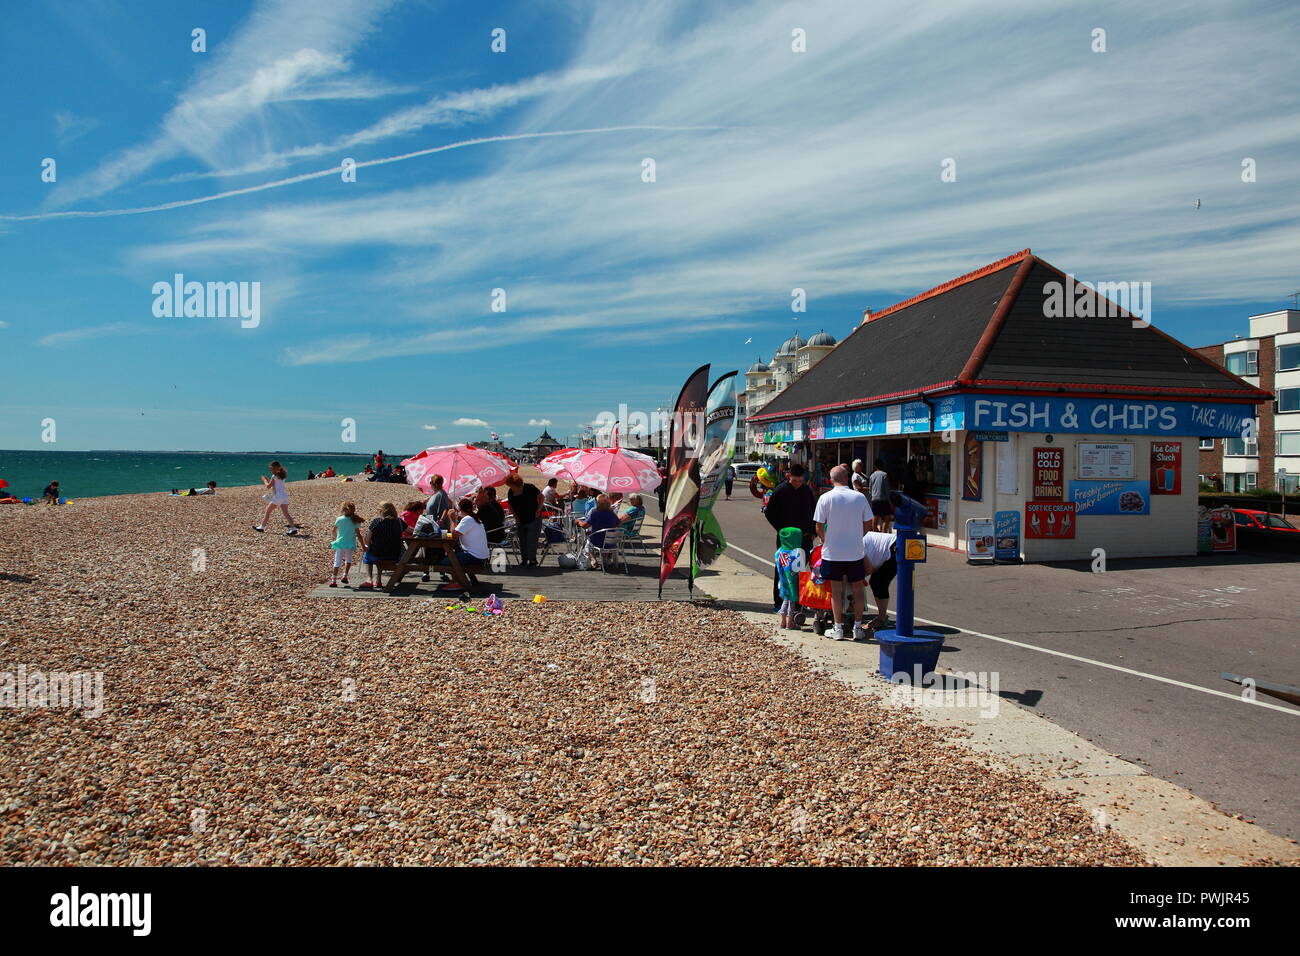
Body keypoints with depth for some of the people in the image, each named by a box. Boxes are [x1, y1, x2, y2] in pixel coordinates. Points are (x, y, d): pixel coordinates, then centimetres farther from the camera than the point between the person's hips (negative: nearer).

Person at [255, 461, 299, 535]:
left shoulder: (274, 476, -8)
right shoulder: (282, 476, 16)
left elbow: (268, 486, -6)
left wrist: (264, 480, 9)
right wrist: (268, 480, 26)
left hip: (277, 497, -7)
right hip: (285, 496, 7)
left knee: (268, 511, 8)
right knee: (286, 513, 0)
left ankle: (262, 527, 18)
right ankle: (293, 528, -13)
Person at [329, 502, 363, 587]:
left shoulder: (339, 519, -5)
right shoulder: (355, 521, -3)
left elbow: (334, 531, 6)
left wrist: (336, 538, 27)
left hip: (340, 544, -1)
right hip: (350, 545, 1)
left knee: (337, 562, 5)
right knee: (349, 560, 23)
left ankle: (334, 580, 1)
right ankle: (345, 576, 15)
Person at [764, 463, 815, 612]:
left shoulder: (807, 490, 5)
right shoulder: (780, 490, -7)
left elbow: (813, 511, 16)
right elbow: (769, 513, -2)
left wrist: (812, 531, 6)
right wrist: (782, 530, -6)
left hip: (805, 538, 4)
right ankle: (778, 602, 8)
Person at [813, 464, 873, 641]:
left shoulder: (826, 498, -9)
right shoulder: (860, 497, -4)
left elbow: (819, 526, -7)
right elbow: (868, 525, 2)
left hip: (832, 552, -1)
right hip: (855, 552, 1)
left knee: (836, 590, 7)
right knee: (857, 590, 11)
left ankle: (838, 628, 12)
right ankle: (858, 629, 17)